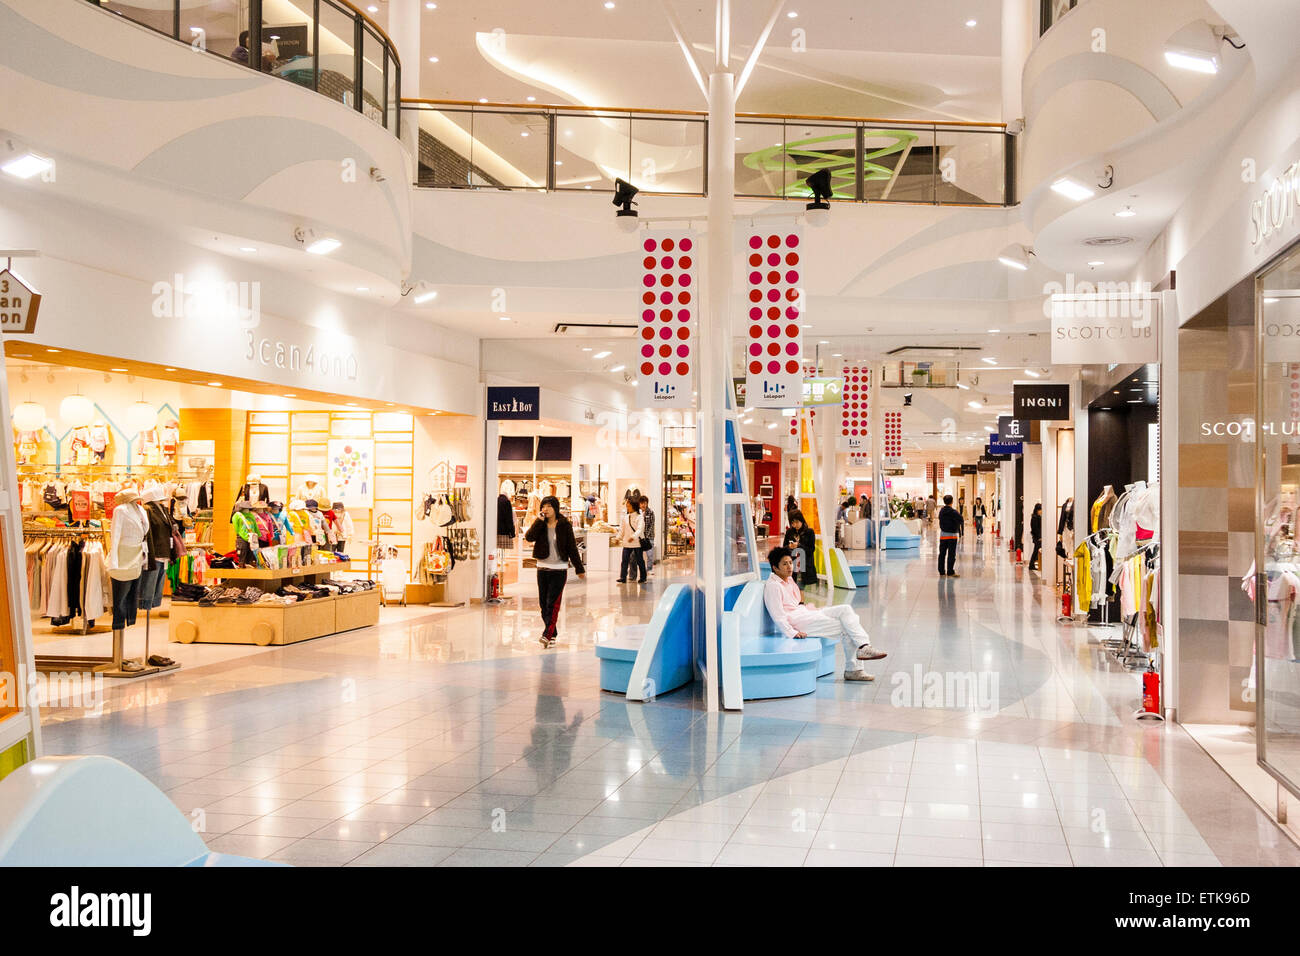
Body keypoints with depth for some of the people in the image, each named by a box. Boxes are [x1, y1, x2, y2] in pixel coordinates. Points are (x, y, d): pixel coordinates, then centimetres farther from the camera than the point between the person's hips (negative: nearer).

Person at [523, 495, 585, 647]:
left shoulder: (564, 525, -4)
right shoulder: (540, 524, 4)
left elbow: (572, 548, 0)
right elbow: (529, 537, -14)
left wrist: (579, 569, 2)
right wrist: (539, 521, -20)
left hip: (559, 569, -4)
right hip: (542, 568, 4)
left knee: (553, 603, -11)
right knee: (543, 604, 7)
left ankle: (547, 635, -15)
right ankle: (552, 635, 17)